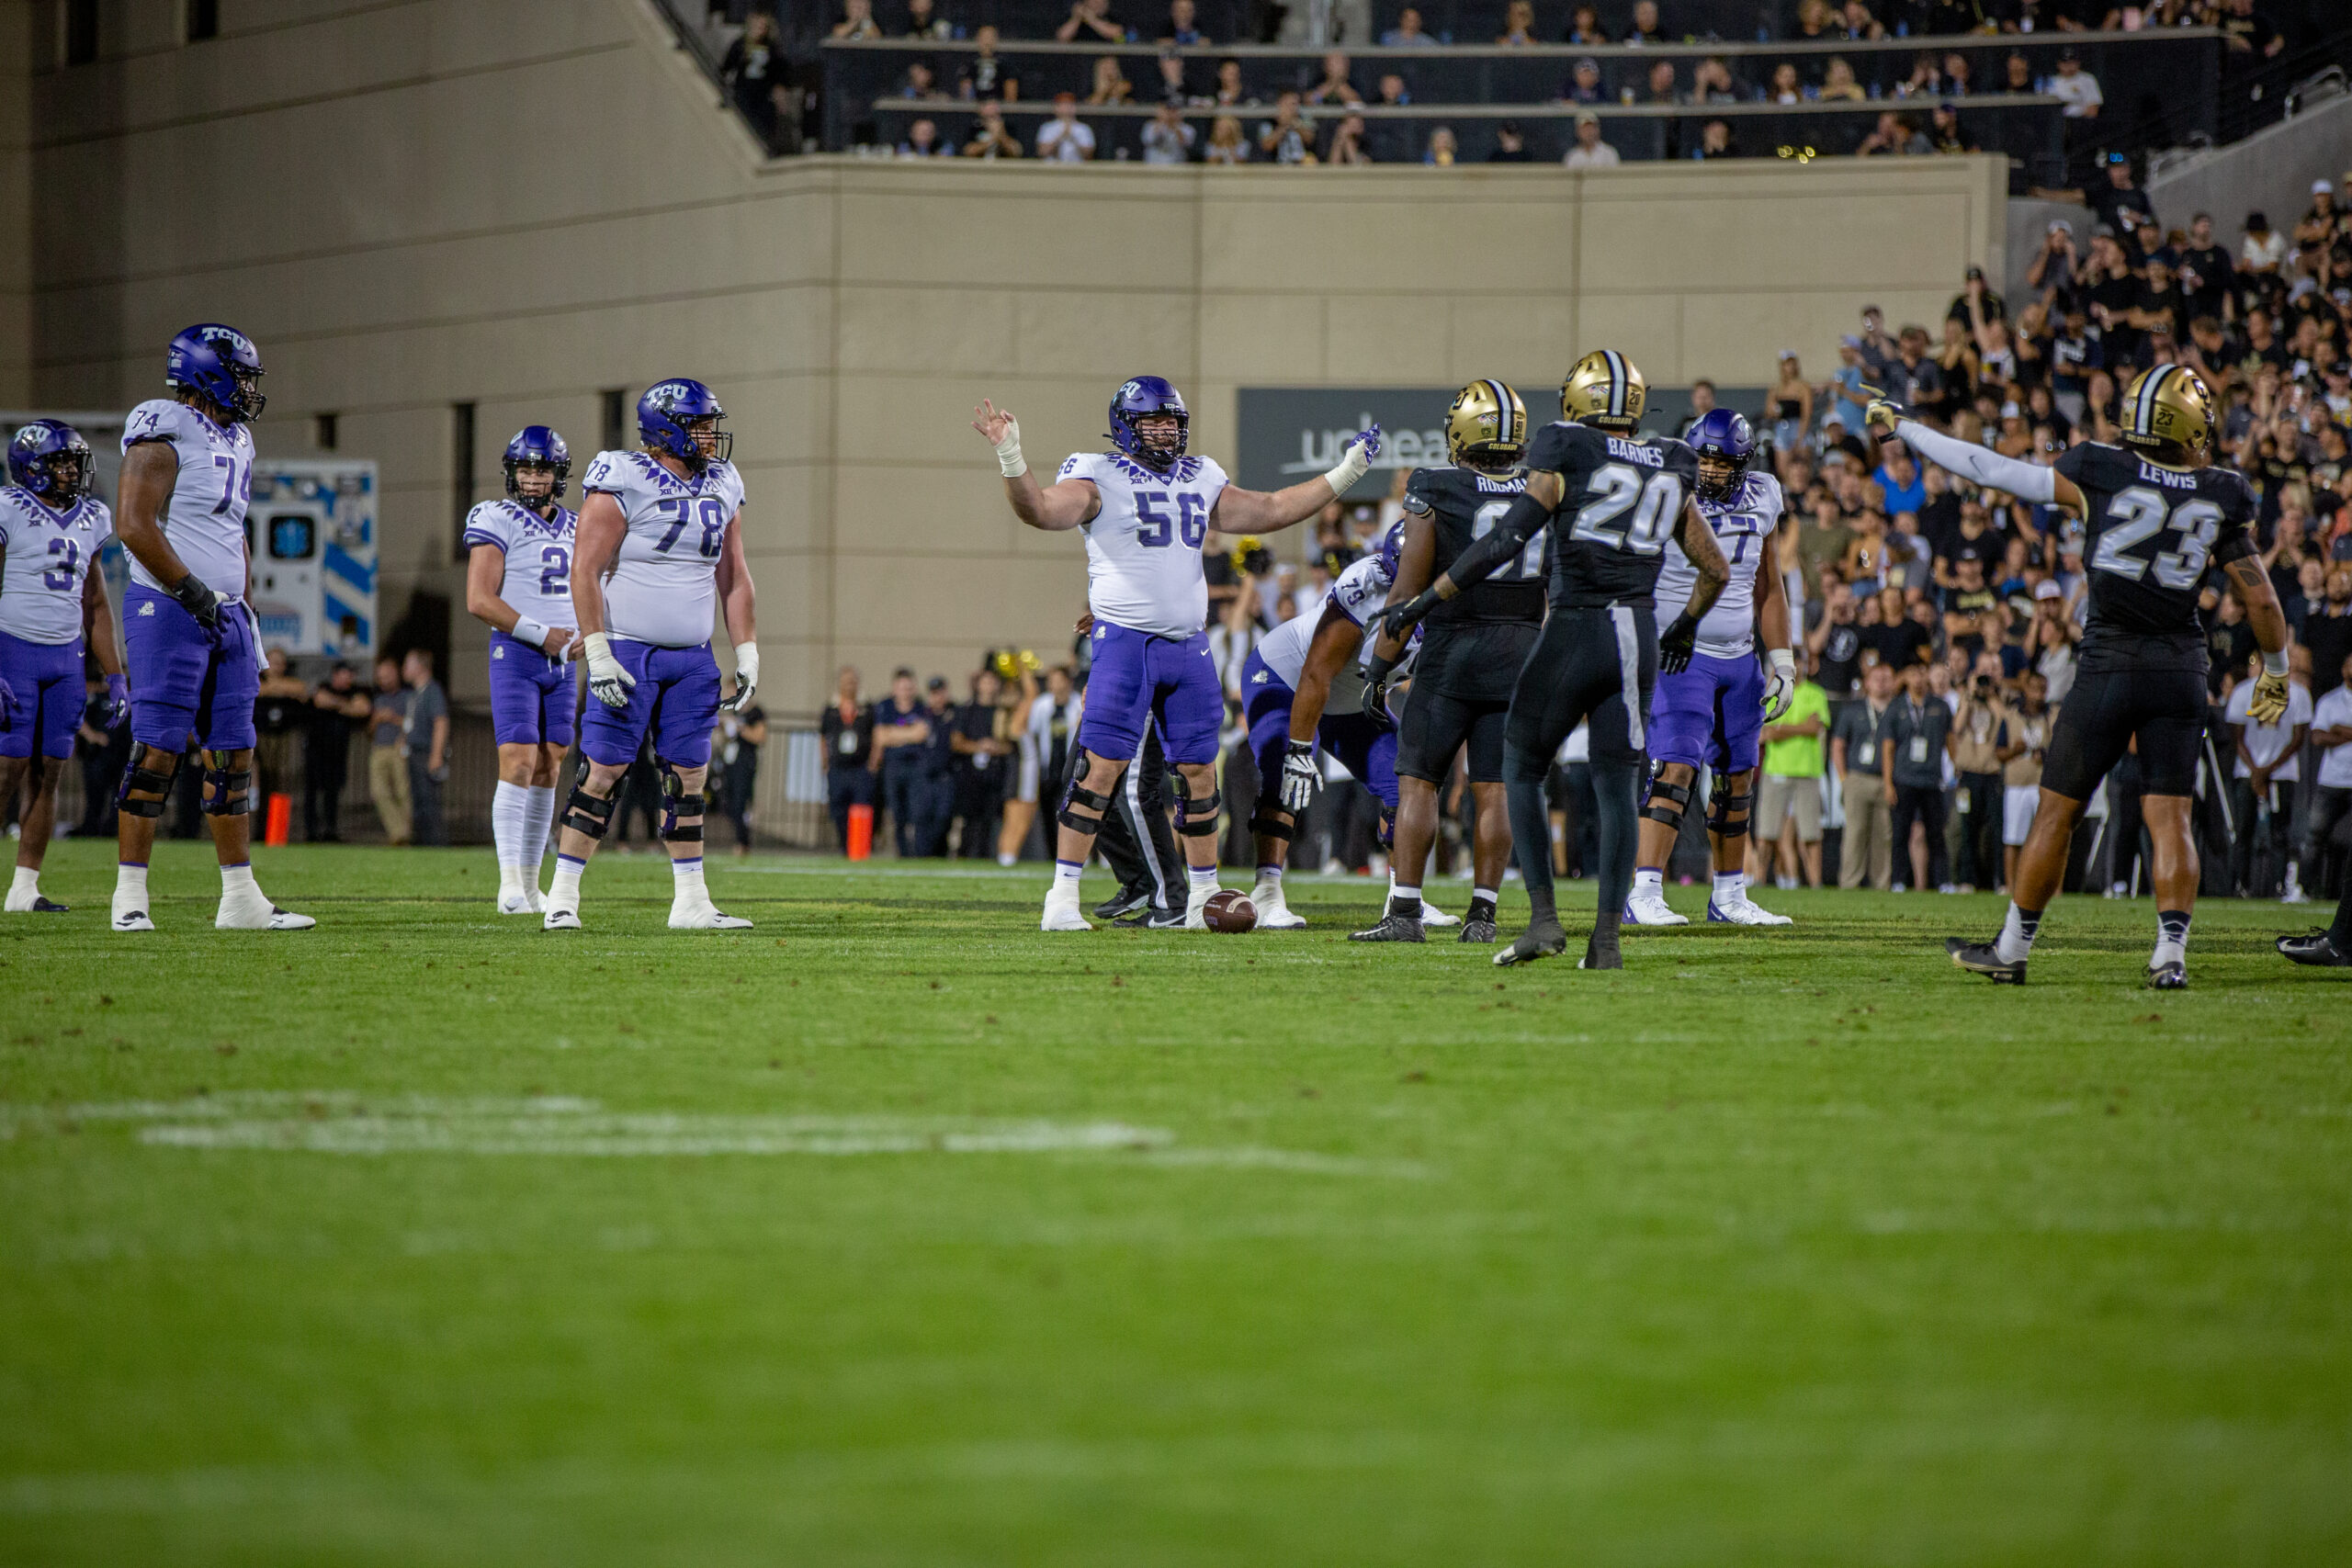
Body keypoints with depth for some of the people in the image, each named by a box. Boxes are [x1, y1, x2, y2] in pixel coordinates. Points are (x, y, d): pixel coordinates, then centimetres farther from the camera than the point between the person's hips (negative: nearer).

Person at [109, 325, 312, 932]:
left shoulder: (234, 441, 17)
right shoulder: (164, 433, -11)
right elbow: (134, 525, -19)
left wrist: (245, 609, 19)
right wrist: (192, 592, -17)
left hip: (226, 615, 9)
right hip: (168, 610, -9)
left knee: (232, 755, 8)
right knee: (158, 751, -9)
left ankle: (240, 897, 12)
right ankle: (130, 897, -7)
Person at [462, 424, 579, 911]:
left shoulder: (573, 527, 13)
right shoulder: (497, 521, -8)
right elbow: (480, 601, -15)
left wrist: (584, 634, 3)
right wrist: (539, 634, -17)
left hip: (561, 660, 6)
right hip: (515, 653, -6)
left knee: (548, 769, 6)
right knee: (518, 763, -14)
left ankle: (531, 882, 12)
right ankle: (510, 883, -16)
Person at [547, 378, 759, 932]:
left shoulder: (720, 488, 9)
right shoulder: (623, 482, -11)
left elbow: (733, 577, 16)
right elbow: (586, 569, -12)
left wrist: (747, 655, 10)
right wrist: (598, 654, -17)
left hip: (692, 658, 6)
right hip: (629, 651, -6)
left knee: (688, 775, 5)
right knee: (605, 769, -8)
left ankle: (691, 901, 10)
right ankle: (563, 895, -3)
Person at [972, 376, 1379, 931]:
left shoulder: (1200, 480, 15)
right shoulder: (1099, 475, -3)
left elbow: (1267, 512, 26)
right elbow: (1042, 510, -19)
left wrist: (1342, 476, 25)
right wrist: (1011, 458, -36)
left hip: (1189, 645, 6)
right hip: (1125, 639, -6)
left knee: (1199, 772, 8)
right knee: (1101, 766, -11)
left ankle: (1203, 897, 18)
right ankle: (1063, 896, -9)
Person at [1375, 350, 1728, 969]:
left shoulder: (1565, 461, -6)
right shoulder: (1670, 473, 10)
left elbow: (1505, 540, -13)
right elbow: (1716, 571, 17)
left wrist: (1426, 600, -8)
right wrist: (1686, 626, 36)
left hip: (1574, 633, -4)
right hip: (1637, 639, 4)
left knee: (1523, 770, 11)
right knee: (1617, 787, 10)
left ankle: (1543, 918, 0)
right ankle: (1607, 937, 5)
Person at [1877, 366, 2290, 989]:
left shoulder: (2103, 476, -7)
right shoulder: (2219, 499, 0)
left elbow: (1994, 471, -3)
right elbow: (2261, 599, 5)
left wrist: (1903, 428, 8)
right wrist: (2275, 671, 23)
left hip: (2109, 663, -2)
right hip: (2182, 669, 2)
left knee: (2057, 809, 8)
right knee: (2170, 816, 3)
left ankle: (2012, 948, 15)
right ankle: (2170, 952, -10)